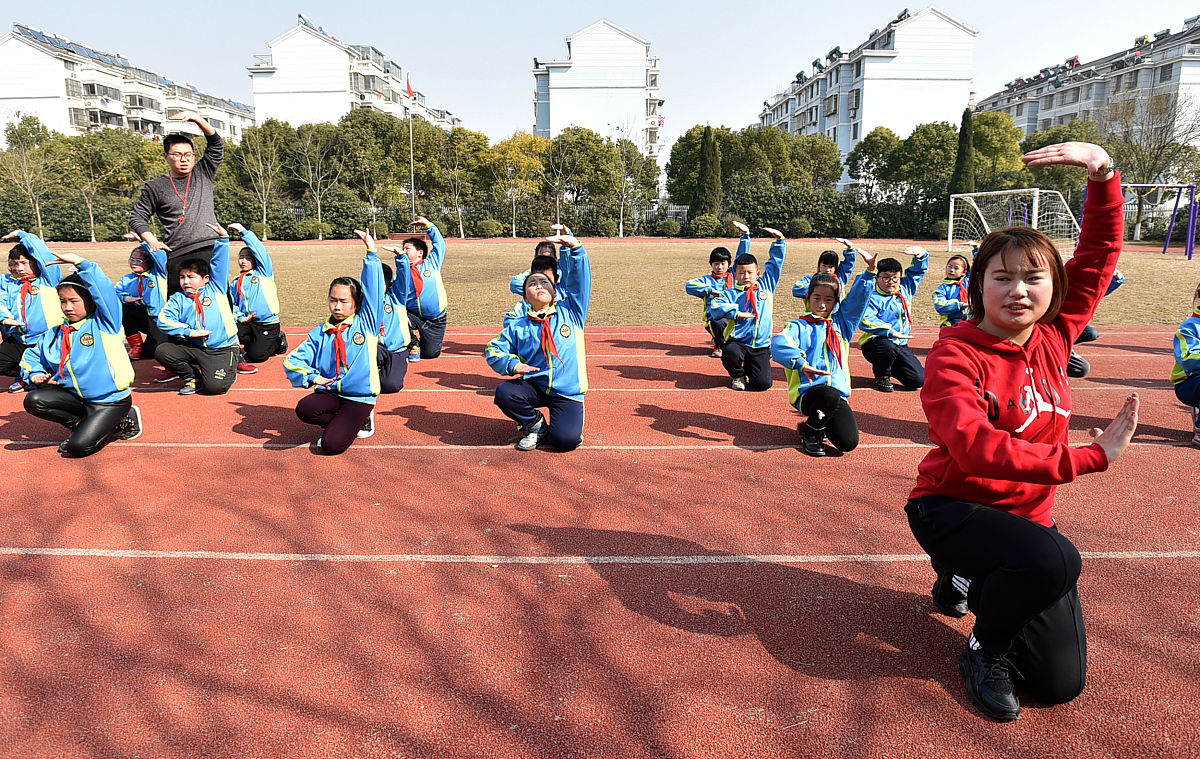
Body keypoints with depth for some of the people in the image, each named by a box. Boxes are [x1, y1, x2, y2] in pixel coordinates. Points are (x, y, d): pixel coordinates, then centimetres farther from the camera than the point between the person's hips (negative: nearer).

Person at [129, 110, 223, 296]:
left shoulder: (203, 175, 16)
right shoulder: (155, 187, 13)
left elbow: (216, 144, 8)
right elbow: (137, 217, 16)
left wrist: (196, 119, -5)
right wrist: (152, 241, 0)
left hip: (212, 251, 1)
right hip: (177, 255, -1)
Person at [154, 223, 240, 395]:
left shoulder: (216, 289, 5)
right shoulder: (178, 299, 8)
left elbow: (220, 263, -4)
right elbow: (163, 320, -6)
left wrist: (223, 238, -16)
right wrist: (189, 331, -14)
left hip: (223, 349, -4)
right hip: (193, 347, 4)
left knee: (215, 386, -22)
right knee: (161, 351, -15)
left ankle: (228, 371, 15)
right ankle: (192, 377, 5)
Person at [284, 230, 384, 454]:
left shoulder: (365, 324, 1)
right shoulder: (319, 333, 8)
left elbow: (373, 289, -8)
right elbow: (293, 360, 6)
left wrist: (371, 253, -13)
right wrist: (313, 376, -12)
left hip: (360, 397, -4)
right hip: (330, 392, 4)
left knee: (332, 444, -20)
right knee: (304, 409, -29)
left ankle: (360, 418, 12)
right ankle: (343, 423, 1)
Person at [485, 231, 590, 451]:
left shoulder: (570, 311, 0)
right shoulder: (517, 325, 1)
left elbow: (579, 278, -8)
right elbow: (494, 350, 1)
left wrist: (574, 247, -25)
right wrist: (513, 364, -20)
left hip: (568, 390, -2)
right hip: (534, 385, 2)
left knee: (565, 440, -20)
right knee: (504, 393, -27)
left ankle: (566, 423, 19)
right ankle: (536, 425, 2)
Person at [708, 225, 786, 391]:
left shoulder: (765, 287, 11)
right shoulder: (731, 294, 2)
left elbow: (775, 262, 16)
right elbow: (714, 307, -13)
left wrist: (779, 240, 10)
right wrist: (737, 313, -18)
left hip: (762, 346, 2)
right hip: (738, 343, -2)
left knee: (763, 382, -13)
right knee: (730, 353, -37)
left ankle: (749, 368, 25)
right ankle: (737, 376, 0)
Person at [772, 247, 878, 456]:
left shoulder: (841, 323, 17)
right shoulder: (800, 326, 2)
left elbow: (857, 299, 9)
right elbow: (779, 344, -19)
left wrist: (870, 272, -7)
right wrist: (802, 364, -35)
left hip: (839, 395, 4)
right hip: (808, 392, -4)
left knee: (848, 442, -18)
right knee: (829, 394, -39)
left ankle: (824, 424, 18)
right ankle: (811, 433, -7)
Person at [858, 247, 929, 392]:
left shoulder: (905, 290, 10)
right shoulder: (873, 297, -11)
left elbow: (918, 270, 19)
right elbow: (865, 320, -27)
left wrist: (920, 253, -3)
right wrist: (891, 331, -28)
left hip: (901, 346, 6)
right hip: (876, 342, -6)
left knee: (919, 380, -9)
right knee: (888, 347, -42)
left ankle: (892, 367, 24)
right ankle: (881, 377, -8)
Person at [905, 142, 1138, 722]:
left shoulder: (1053, 335, -1)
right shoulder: (957, 354, -18)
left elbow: (1100, 254, 3)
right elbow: (977, 449, -31)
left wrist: (1101, 172, -10)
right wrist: (1088, 457, -31)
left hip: (1027, 515, 6)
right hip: (953, 507, -6)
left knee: (1061, 683, 3)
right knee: (1056, 560, -37)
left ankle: (969, 581, 29)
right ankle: (984, 651, -5)